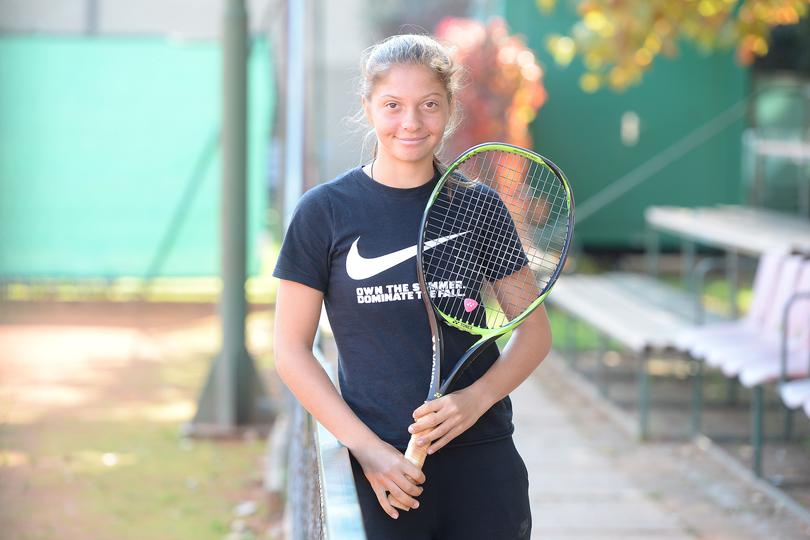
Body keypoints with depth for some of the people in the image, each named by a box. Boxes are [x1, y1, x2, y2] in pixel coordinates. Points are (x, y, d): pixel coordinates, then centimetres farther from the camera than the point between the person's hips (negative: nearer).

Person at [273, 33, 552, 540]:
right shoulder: (325, 212, -2)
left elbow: (534, 331, 8)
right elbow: (292, 350, -1)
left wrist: (476, 398, -10)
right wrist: (367, 447, -12)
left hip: (484, 463, 2)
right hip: (383, 473, -1)